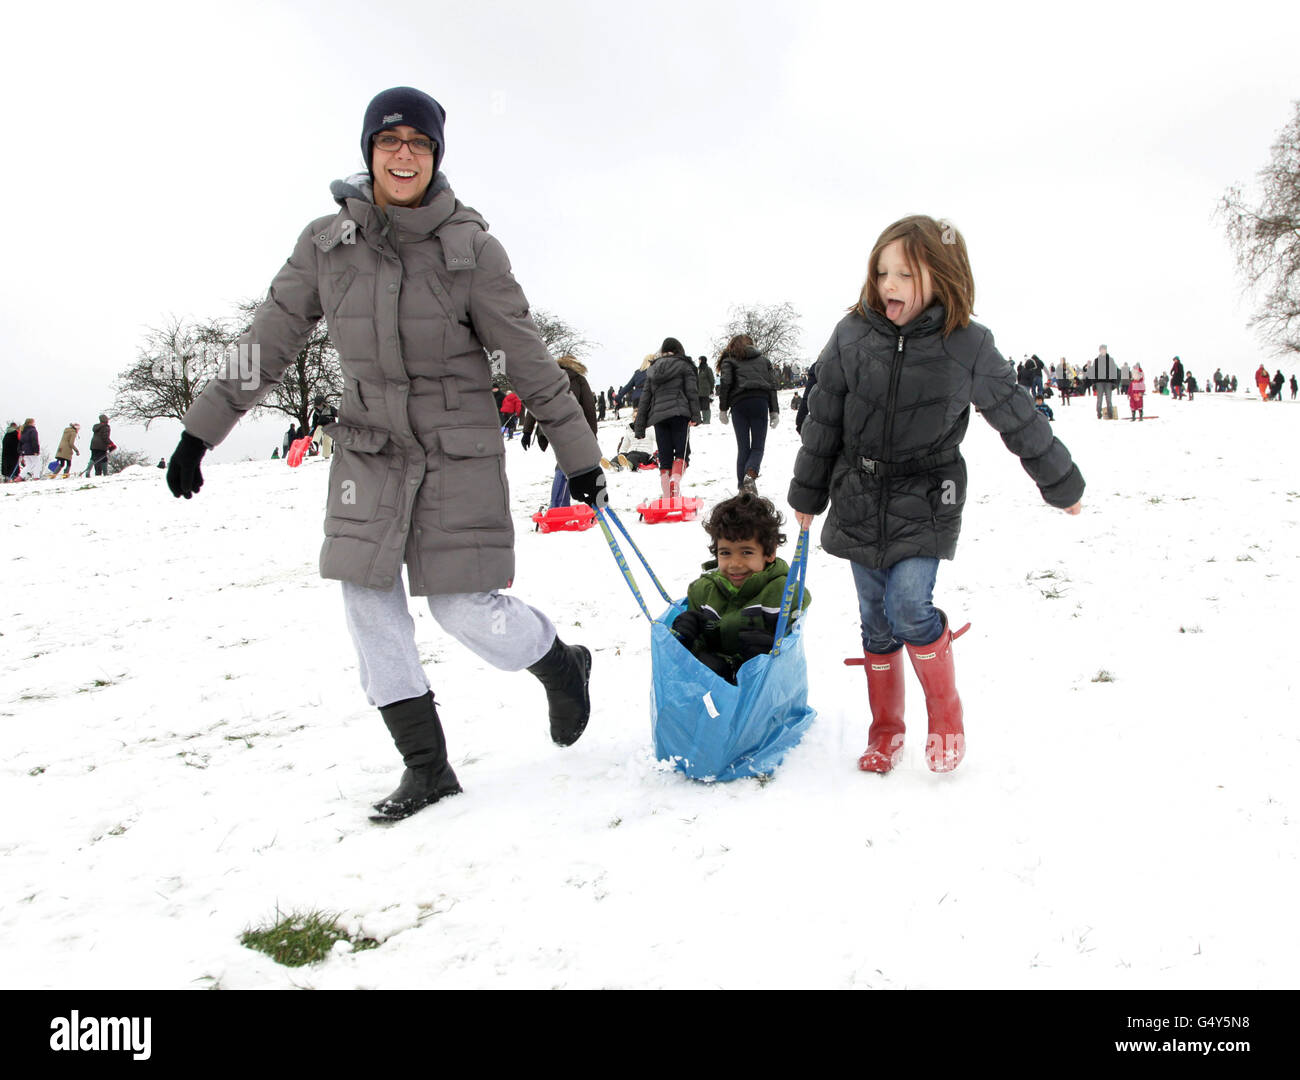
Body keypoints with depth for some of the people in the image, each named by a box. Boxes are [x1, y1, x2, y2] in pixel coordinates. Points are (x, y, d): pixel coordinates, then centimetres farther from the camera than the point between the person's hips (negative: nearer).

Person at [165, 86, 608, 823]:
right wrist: (200, 432, 7)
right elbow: (269, 343, 7)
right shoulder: (327, 242, 0)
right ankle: (426, 767, 17)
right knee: (370, 604, 3)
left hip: (460, 454, -4)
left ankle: (563, 665, 28)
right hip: (369, 452, 4)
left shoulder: (470, 248, -9)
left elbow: (530, 360, -5)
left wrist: (580, 457, -3)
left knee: (464, 607, -4)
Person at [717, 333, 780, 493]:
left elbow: (725, 383, 0)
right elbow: (772, 385, 14)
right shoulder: (764, 360, 23)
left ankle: (742, 486, -2)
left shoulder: (729, 360, 16)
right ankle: (751, 474, -25)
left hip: (739, 403, -1)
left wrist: (722, 409, 3)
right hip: (761, 403, 1)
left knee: (743, 448, 5)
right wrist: (774, 412, 11)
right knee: (758, 447, 4)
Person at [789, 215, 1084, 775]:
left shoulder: (967, 345, -8)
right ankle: (885, 731, 27)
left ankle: (946, 713, 10)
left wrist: (1061, 484, 12)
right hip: (859, 503, 3)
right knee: (875, 621, 9)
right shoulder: (851, 335, -4)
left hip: (925, 504, -3)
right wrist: (807, 494, 12)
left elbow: (1018, 418, 3)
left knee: (908, 609, -17)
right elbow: (823, 422, 6)